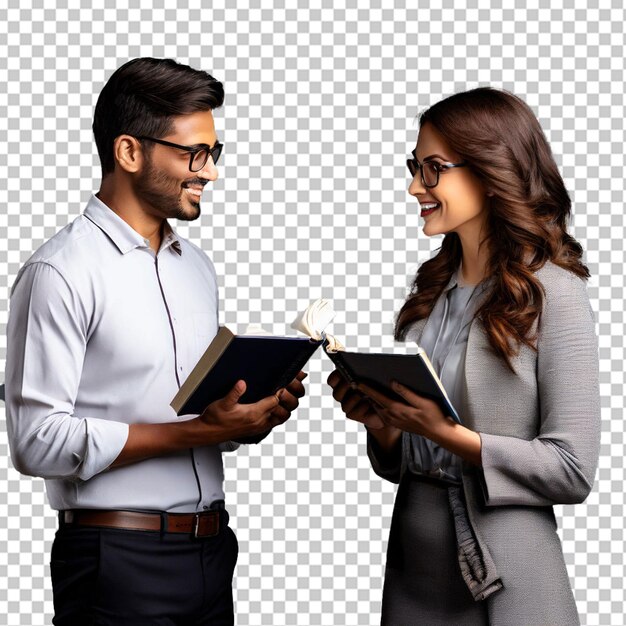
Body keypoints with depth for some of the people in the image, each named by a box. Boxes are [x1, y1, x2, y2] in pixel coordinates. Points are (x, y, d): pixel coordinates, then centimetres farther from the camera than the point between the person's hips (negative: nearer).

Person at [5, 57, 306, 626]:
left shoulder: (197, 267, 14)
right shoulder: (61, 273, -12)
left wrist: (255, 417, -2)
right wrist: (197, 431, -20)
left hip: (211, 550, 7)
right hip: (120, 558, -7)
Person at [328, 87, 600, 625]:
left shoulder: (553, 294, -12)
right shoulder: (431, 289, 7)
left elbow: (573, 470, -16)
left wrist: (447, 434, -23)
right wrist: (381, 424, -7)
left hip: (503, 581, -6)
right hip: (412, 563, 6)